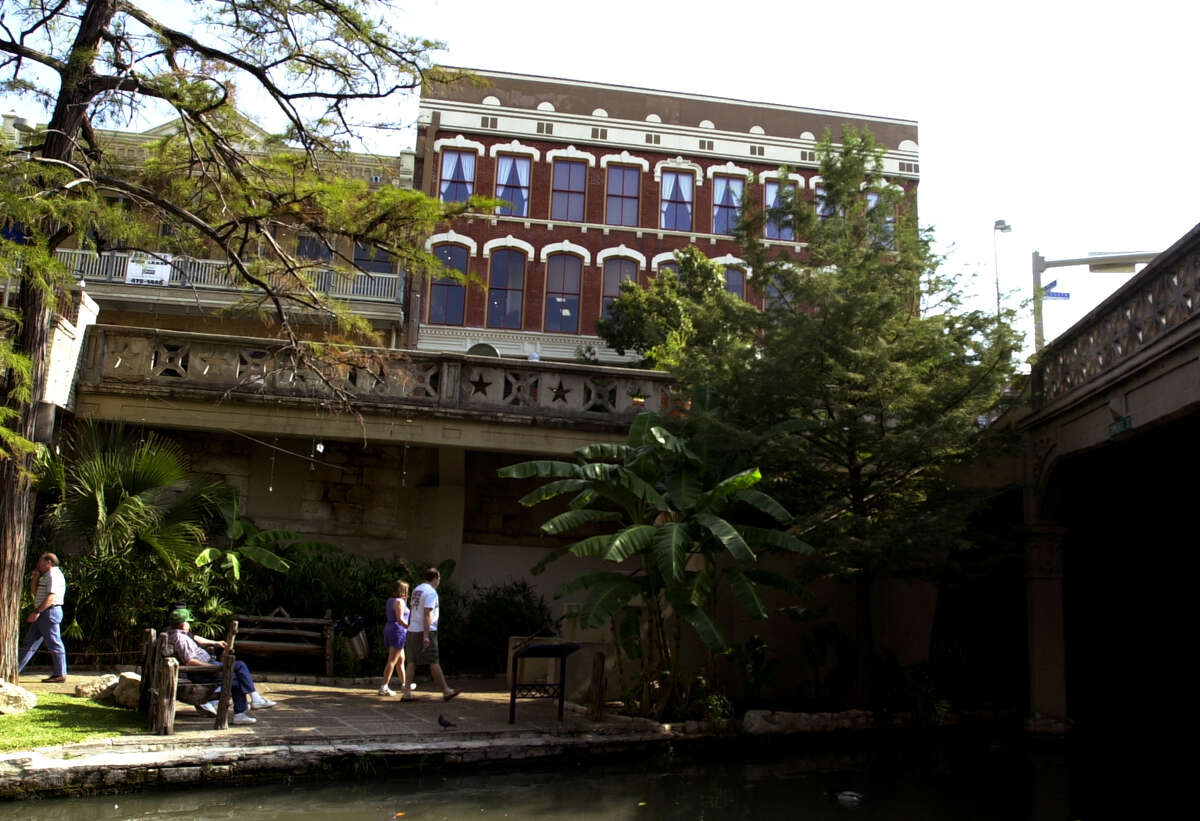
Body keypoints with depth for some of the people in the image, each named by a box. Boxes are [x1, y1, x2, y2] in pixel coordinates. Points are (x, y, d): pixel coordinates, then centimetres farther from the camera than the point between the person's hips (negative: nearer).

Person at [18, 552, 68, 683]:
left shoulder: (54, 575, -11)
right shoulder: (46, 576, 22)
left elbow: (51, 596, -22)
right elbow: (34, 592, 28)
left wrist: (37, 611, -25)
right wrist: (34, 578, 14)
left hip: (50, 612, -11)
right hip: (43, 614, 11)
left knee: (54, 644, -7)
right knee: (29, 642, 10)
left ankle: (60, 674, -5)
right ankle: (15, 670, 12)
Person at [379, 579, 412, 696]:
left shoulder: (390, 600, 14)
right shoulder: (399, 601, -13)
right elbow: (400, 619, -19)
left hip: (389, 629, 10)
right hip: (398, 631, -10)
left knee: (401, 659, 19)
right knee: (392, 661, -10)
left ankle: (404, 684, 29)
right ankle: (384, 687, -13)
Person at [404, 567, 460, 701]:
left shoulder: (417, 589, 15)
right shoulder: (431, 592, -12)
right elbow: (427, 614, -19)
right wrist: (426, 635, -22)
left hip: (412, 630, 8)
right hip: (425, 630, -8)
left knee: (412, 662, 7)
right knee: (434, 662, -4)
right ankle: (446, 691, 1)